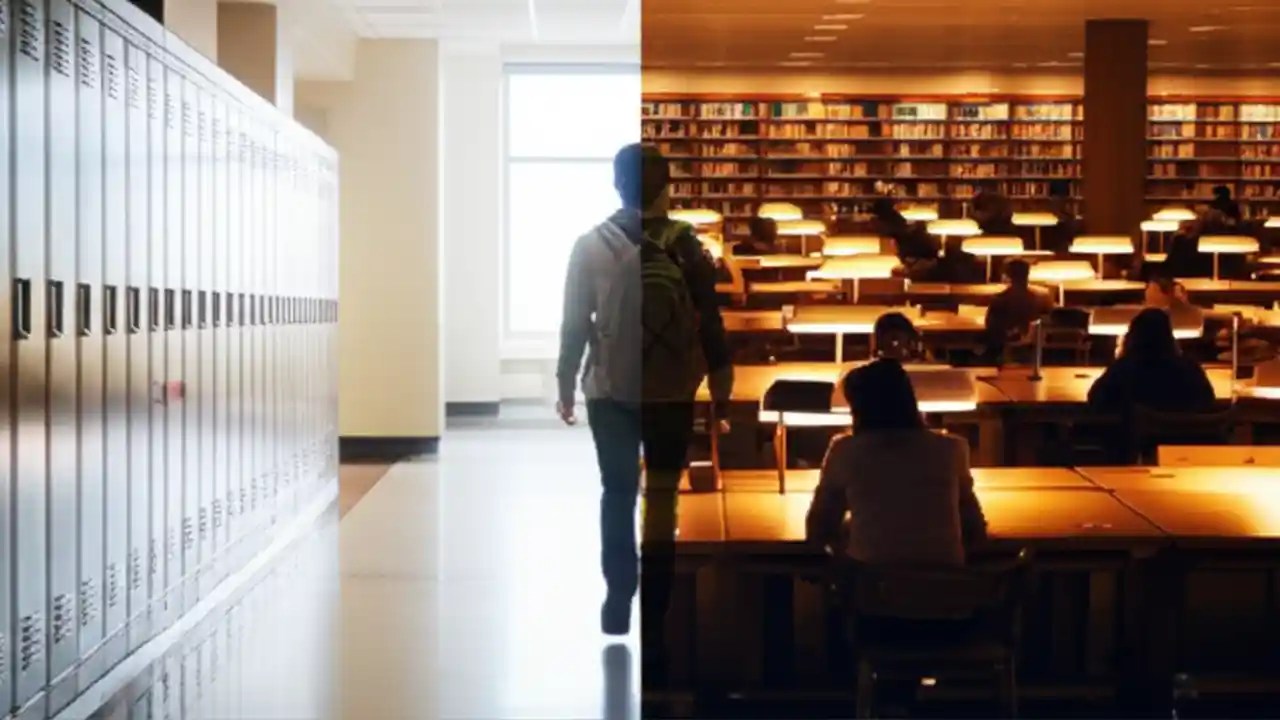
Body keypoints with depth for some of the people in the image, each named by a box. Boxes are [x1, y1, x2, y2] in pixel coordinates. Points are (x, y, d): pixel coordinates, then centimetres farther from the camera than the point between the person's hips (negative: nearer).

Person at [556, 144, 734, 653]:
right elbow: (709, 318, -3)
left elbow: (574, 324, -2)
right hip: (671, 393, 0)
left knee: (618, 496, 16)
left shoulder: (591, 245, -5)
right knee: (661, 500, 7)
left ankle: (619, 601, 18)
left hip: (610, 392, 0)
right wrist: (720, 378, 7)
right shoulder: (684, 244, -5)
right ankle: (652, 617, 8)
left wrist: (566, 385, 8)